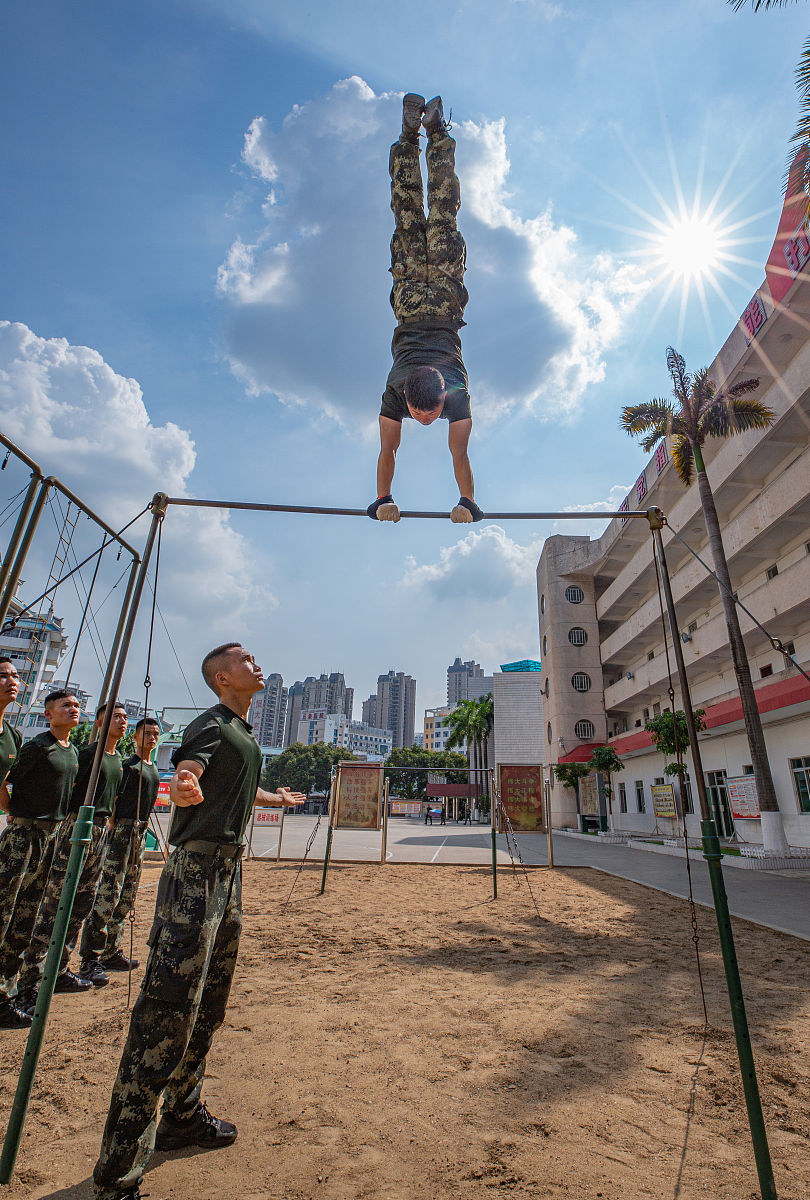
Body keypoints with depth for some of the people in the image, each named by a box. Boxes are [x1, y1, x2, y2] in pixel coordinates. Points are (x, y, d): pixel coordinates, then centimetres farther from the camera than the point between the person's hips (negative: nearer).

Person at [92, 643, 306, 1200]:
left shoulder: (246, 733, 15)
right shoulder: (211, 725, -12)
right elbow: (186, 774, -30)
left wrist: (277, 798, 48)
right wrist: (185, 788, -53)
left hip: (230, 867, 9)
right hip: (199, 867, -9)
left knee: (209, 1006, 20)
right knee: (168, 1008, -7)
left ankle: (183, 1116, 38)